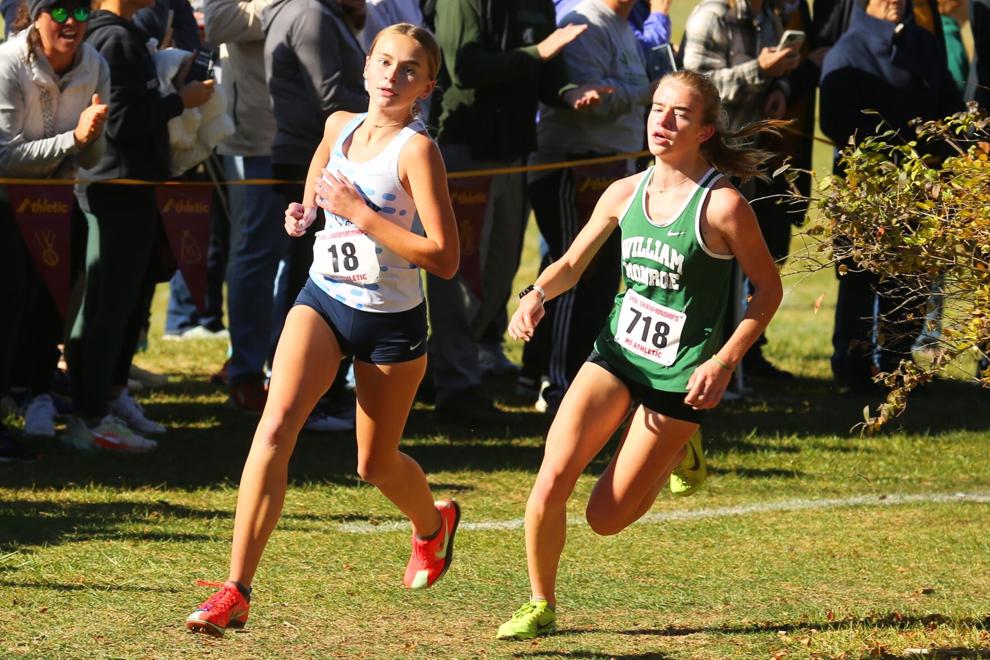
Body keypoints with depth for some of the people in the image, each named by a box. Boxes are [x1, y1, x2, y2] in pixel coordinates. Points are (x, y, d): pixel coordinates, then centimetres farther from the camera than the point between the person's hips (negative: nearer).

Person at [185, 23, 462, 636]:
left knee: (375, 465, 13)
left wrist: (359, 213, -25)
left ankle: (433, 523, 51)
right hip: (324, 302, 4)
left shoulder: (416, 149, -18)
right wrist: (305, 212, 5)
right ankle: (236, 591, -22)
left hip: (392, 321, -4)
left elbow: (445, 258, -25)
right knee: (276, 426, -18)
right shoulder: (340, 126, 0)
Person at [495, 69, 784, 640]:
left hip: (678, 377, -4)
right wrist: (536, 295, -9)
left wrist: (725, 362, -13)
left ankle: (676, 453, 28)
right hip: (616, 354, 4)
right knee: (552, 481, -13)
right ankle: (541, 606, 8)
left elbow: (769, 289, -5)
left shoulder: (722, 204, -15)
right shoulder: (625, 193, 1)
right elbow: (572, 265, 13)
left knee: (606, 518, -2)